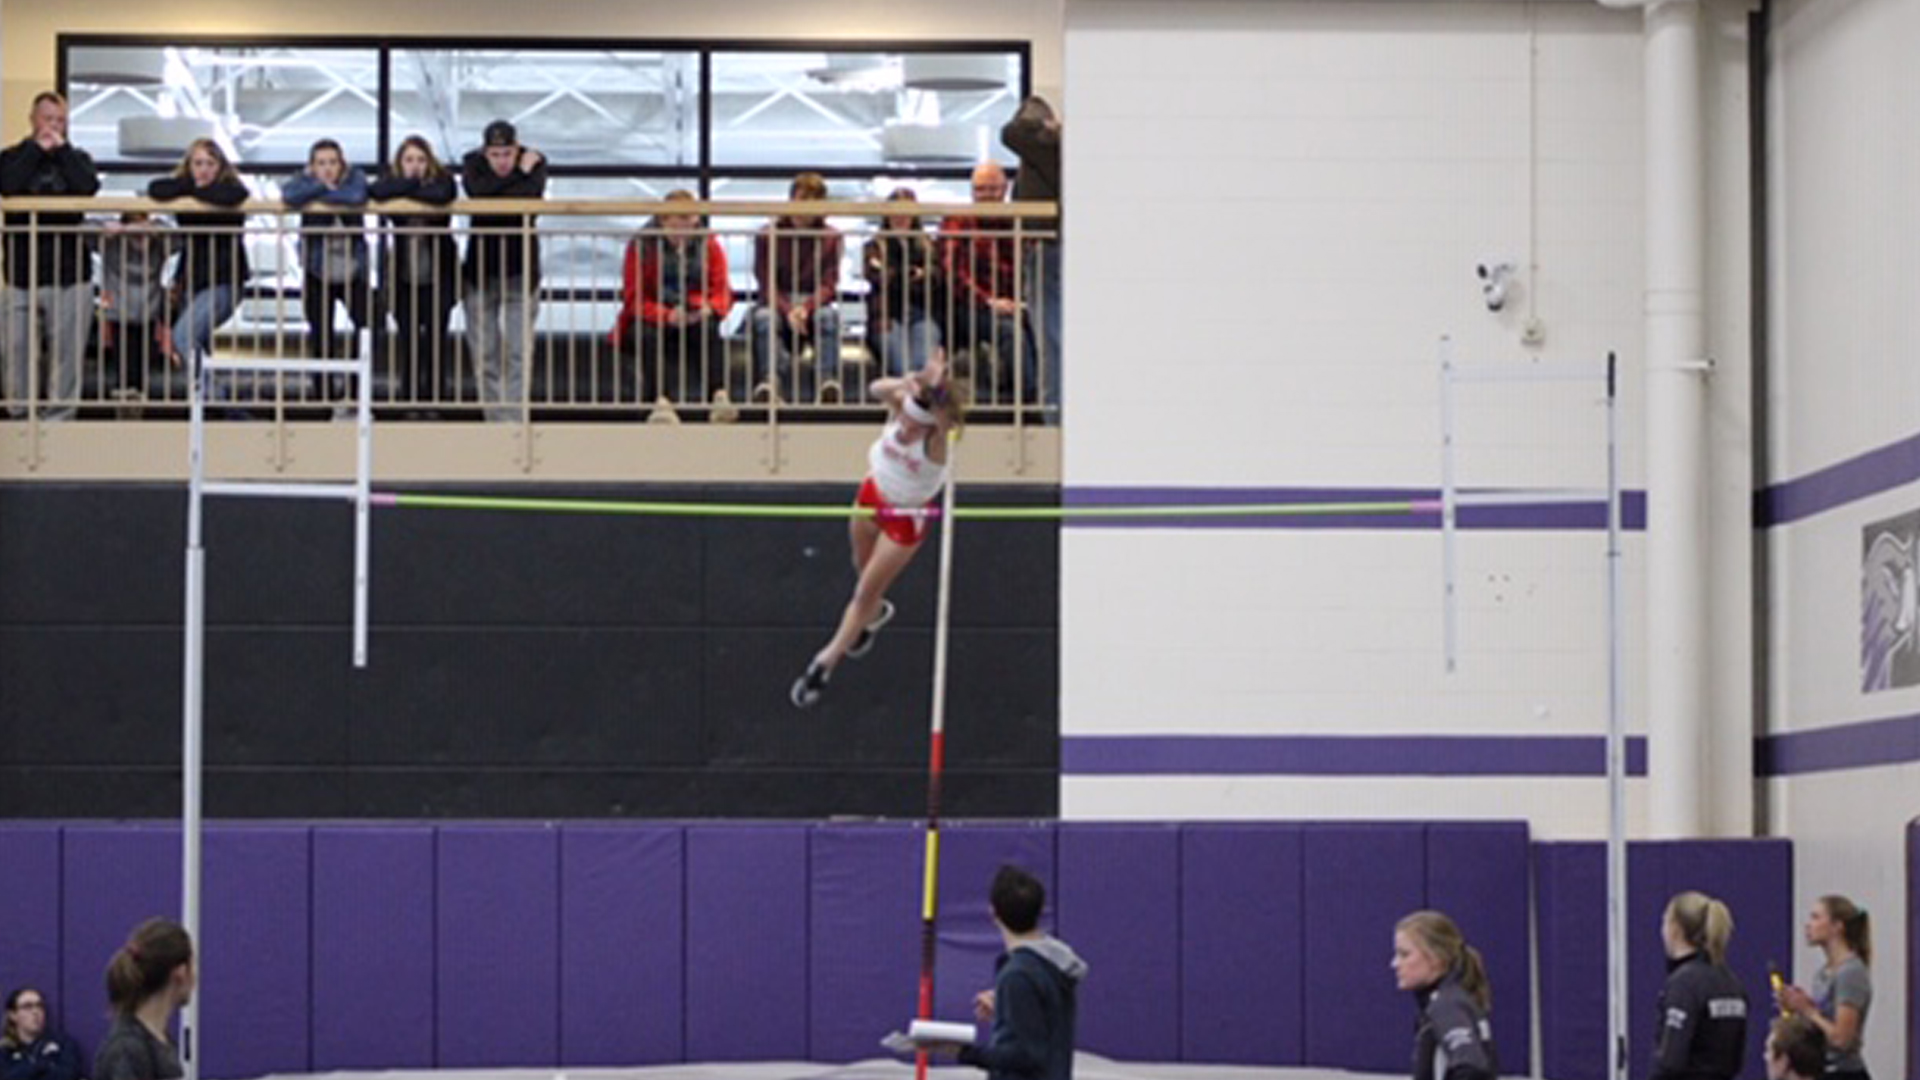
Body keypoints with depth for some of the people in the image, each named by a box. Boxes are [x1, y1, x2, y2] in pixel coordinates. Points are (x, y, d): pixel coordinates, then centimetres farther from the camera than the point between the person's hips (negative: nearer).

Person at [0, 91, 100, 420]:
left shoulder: (75, 158, 12)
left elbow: (88, 186, -10)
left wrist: (61, 148, -4)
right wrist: (37, 149, -6)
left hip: (69, 274, 0)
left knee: (67, 352, -3)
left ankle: (60, 414, 2)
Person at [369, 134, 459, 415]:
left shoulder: (442, 179, -6)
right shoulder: (393, 178, -2)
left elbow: (443, 195, -31)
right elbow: (376, 192, -25)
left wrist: (404, 189, -19)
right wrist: (412, 182, -20)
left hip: (437, 277, -1)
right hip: (404, 278, 1)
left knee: (434, 339, -1)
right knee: (408, 339, 1)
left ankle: (433, 400, 9)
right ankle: (411, 399, 10)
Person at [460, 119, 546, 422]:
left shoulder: (535, 162, -5)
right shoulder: (473, 162, -1)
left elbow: (531, 196, -25)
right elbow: (476, 191, -23)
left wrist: (493, 193, -16)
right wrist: (518, 174, -18)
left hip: (521, 272, -2)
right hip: (480, 271, 2)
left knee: (517, 353, -7)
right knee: (485, 353, 2)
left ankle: (513, 419, -7)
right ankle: (495, 419, 10)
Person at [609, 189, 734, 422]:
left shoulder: (708, 245, 2)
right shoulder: (642, 245, -5)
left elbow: (722, 292, 0)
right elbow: (634, 298, -9)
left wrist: (708, 309, -25)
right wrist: (666, 315, -27)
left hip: (695, 320, 2)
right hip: (651, 321, -2)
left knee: (710, 330, -32)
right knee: (650, 336, -36)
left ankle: (720, 395, -46)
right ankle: (660, 401, -50)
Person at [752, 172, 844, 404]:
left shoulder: (831, 237, 4)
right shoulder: (768, 235, 3)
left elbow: (828, 286, -3)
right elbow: (766, 285, -4)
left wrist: (806, 308, -24)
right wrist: (788, 311, -23)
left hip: (814, 306, 0)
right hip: (779, 307, 0)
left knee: (828, 315, -34)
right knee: (763, 317, -34)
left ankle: (828, 382, -49)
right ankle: (768, 382, -53)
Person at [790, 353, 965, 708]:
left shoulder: (936, 438, -37)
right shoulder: (900, 407, -28)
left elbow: (943, 422, -62)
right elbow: (877, 390, -50)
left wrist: (936, 392, -82)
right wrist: (905, 384, -71)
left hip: (906, 516, -4)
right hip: (874, 492, 4)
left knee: (866, 593, 6)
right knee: (863, 568, 28)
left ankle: (825, 663, 26)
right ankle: (875, 613, 62)